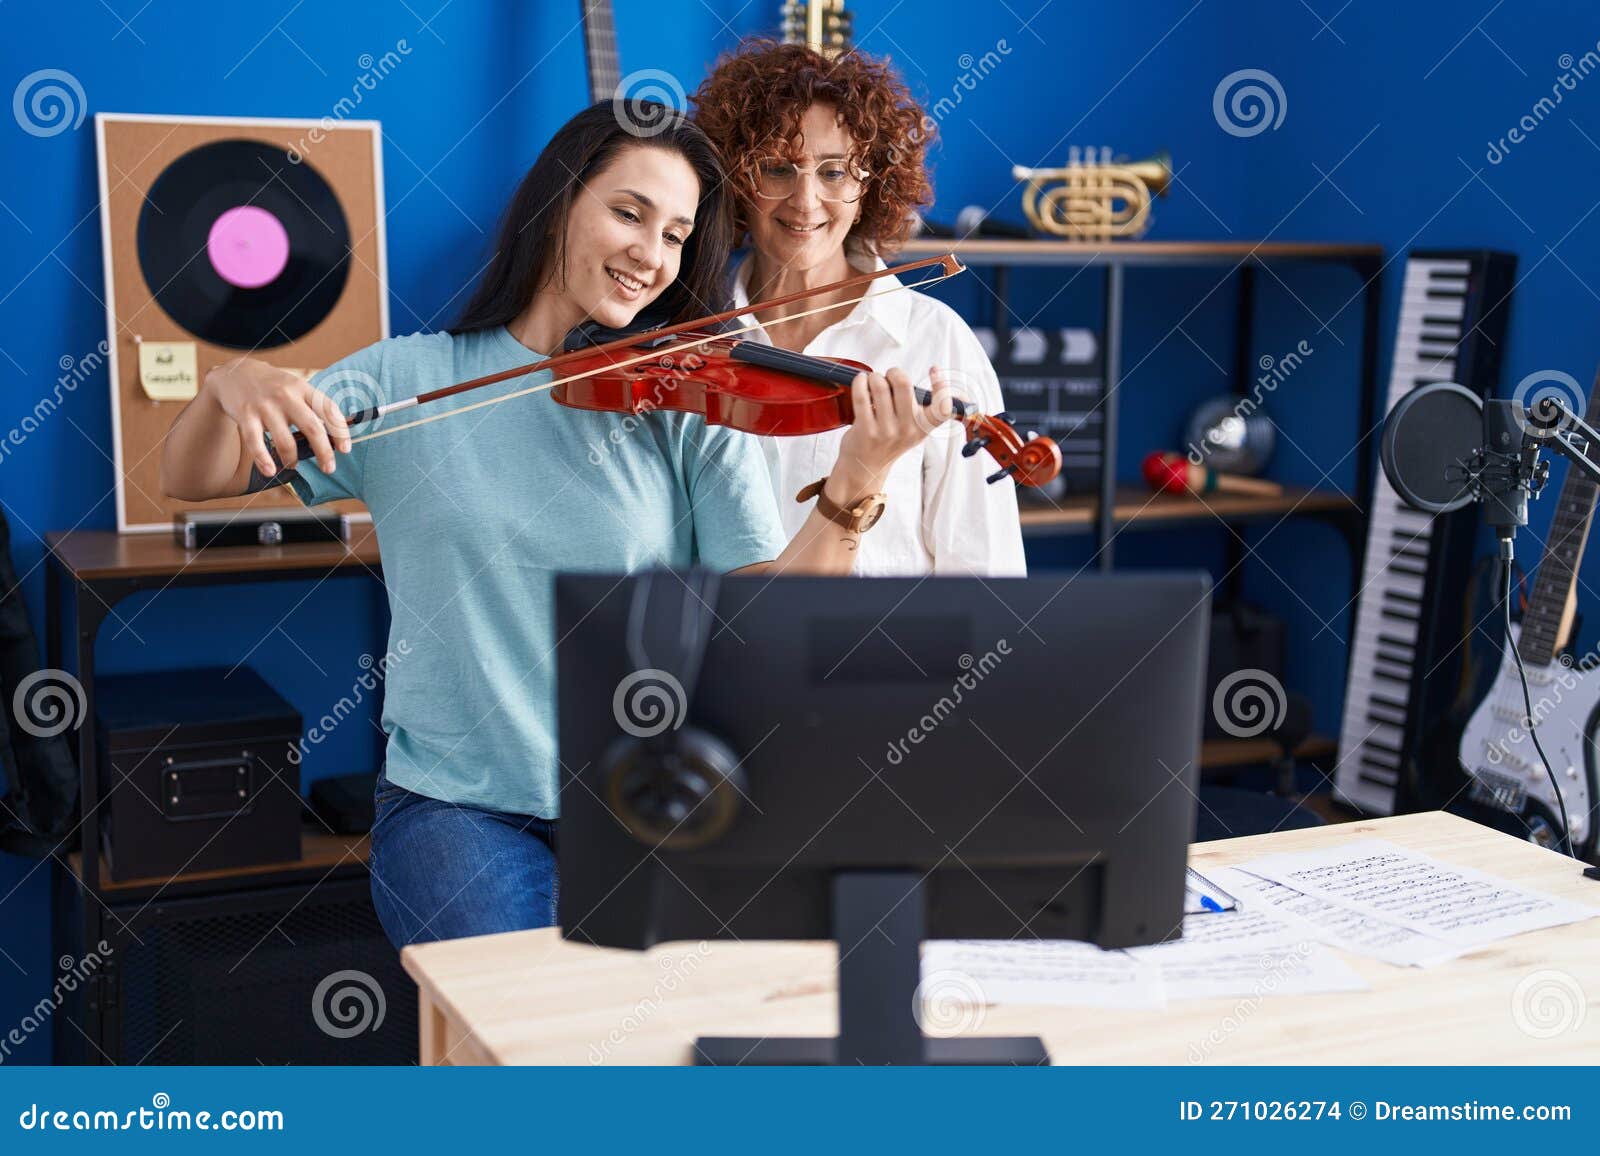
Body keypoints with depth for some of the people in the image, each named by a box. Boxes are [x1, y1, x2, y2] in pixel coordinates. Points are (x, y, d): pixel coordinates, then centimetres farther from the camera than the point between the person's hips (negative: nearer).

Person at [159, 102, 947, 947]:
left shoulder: (692, 408, 1)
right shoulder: (409, 380, 2)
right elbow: (188, 482, 3)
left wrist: (854, 487, -24)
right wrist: (230, 385, -19)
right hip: (456, 805, -1)